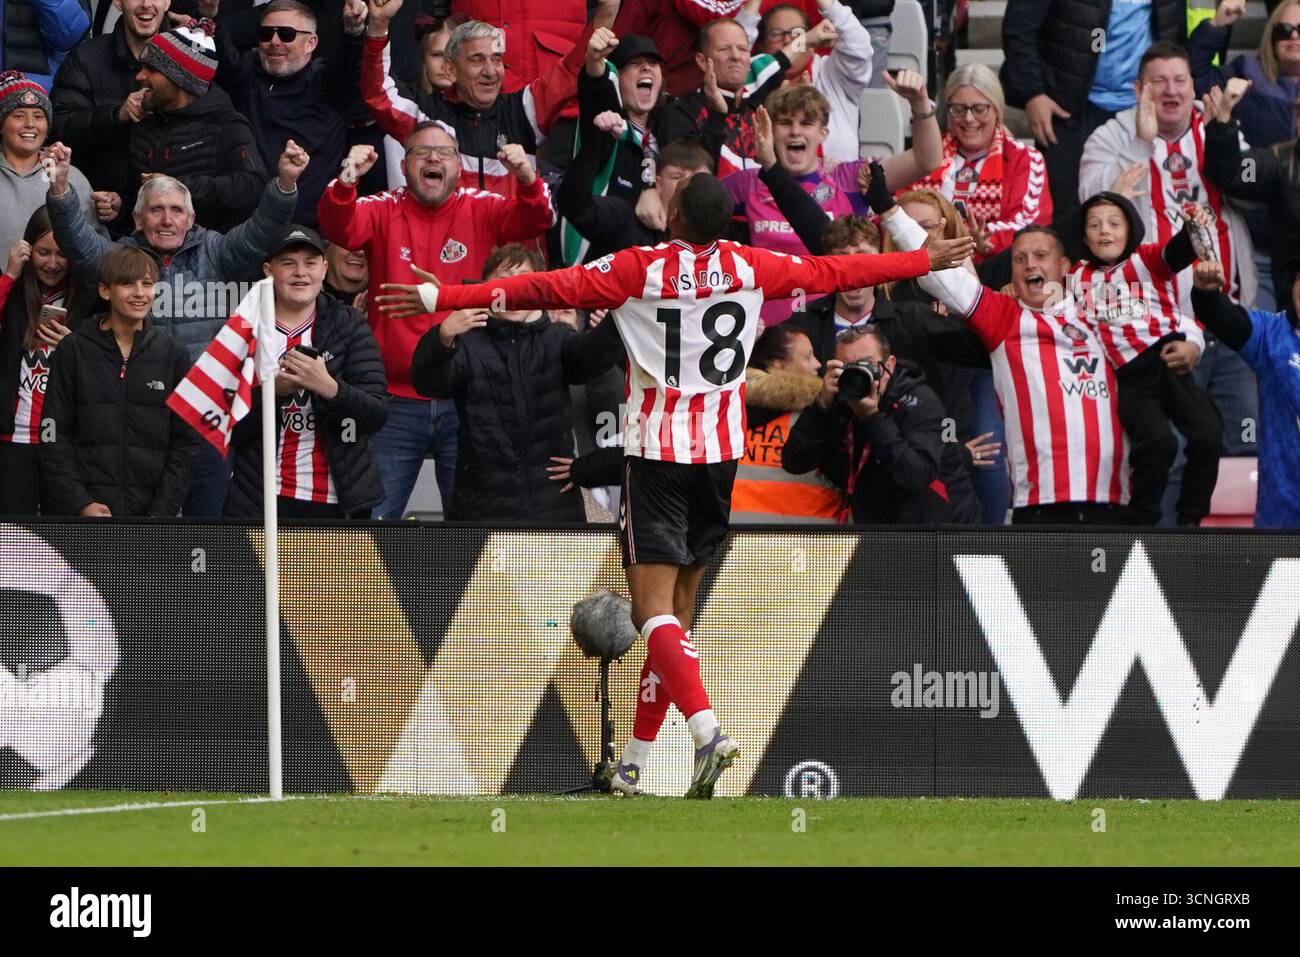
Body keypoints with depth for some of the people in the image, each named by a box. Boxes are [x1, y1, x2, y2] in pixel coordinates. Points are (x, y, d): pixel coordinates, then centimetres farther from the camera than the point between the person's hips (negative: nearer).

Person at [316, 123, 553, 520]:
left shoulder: (480, 211, 4)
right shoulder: (385, 211, 2)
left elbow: (533, 220, -12)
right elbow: (340, 228, -16)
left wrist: (527, 179, -35)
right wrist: (345, 182, -37)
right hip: (396, 401, 0)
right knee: (372, 521, 1)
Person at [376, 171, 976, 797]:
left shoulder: (638, 270, -9)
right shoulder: (749, 267, 2)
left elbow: (547, 288, -12)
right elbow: (834, 272, 14)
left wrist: (440, 297, -10)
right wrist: (928, 261, 29)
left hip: (657, 452, -4)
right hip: (721, 452, 5)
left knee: (654, 609, -10)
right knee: (678, 609, 11)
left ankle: (707, 730, -32)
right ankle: (635, 763, 16)